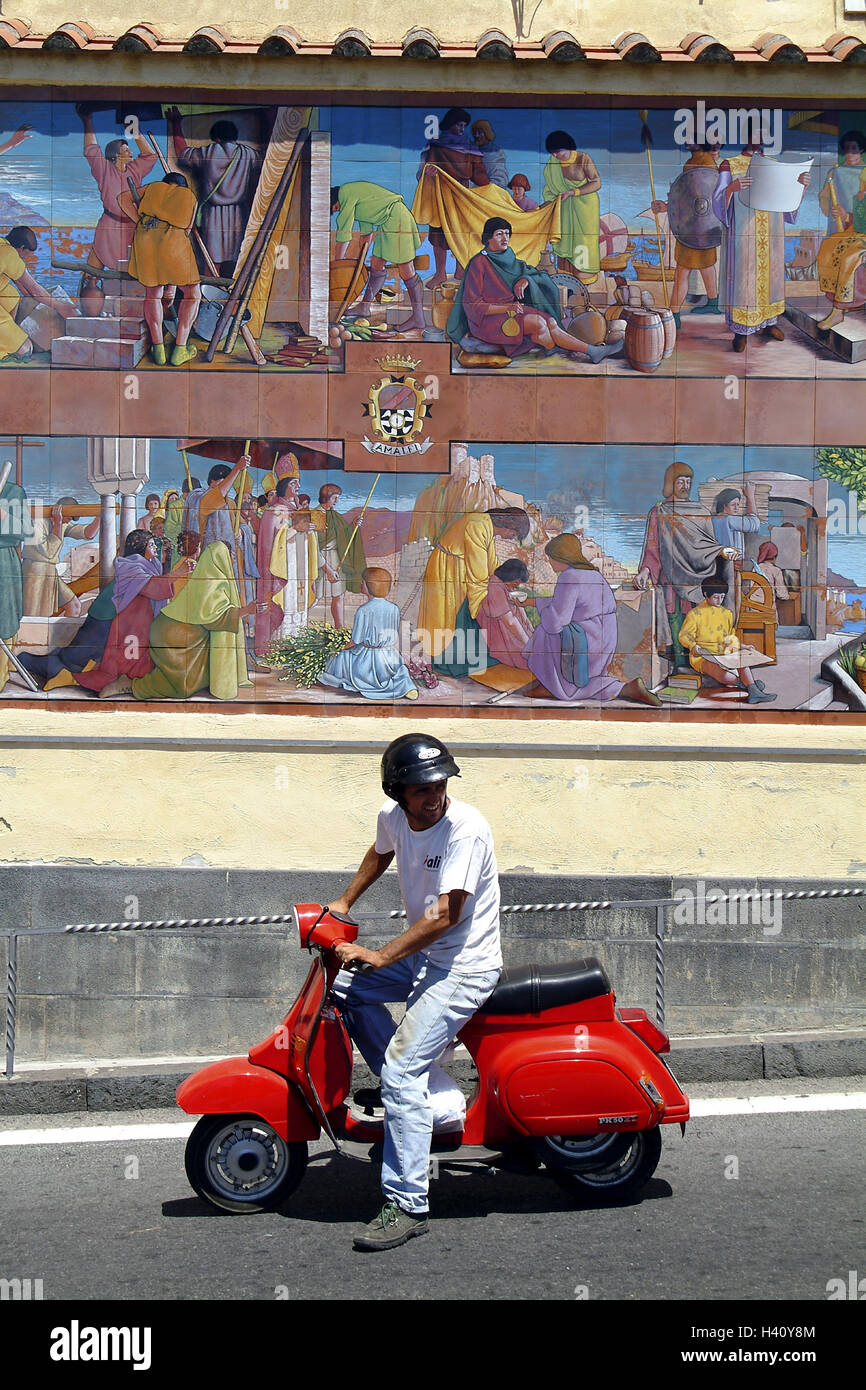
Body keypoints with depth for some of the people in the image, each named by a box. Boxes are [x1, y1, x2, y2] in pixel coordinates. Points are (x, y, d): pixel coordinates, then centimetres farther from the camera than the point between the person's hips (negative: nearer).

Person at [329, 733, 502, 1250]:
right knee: (343, 985, 13)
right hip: (424, 956, 9)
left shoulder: (466, 828, -24)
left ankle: (408, 1207, -12)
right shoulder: (393, 816, -1)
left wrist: (379, 956, -27)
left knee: (402, 1072, -17)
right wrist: (343, 904, 22)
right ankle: (421, 1091, 15)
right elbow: (379, 855, 25)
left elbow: (445, 915, -27)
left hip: (464, 969, -9)